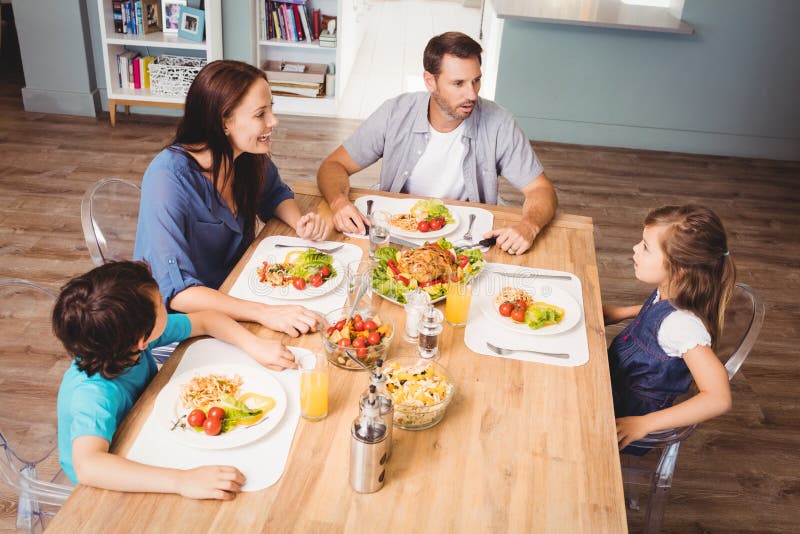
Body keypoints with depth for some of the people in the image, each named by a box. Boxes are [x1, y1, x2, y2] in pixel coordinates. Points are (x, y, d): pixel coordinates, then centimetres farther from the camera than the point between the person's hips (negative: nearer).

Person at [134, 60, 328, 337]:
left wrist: (299, 222, -9)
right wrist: (264, 312, -43)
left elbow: (275, 194, 14)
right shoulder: (168, 178, -28)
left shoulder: (251, 156, -9)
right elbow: (175, 290, -34)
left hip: (235, 290, 7)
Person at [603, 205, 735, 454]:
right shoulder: (669, 293, -11)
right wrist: (620, 312, 6)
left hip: (626, 412, -8)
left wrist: (643, 424, -39)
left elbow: (719, 399, -39)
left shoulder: (679, 324, -34)